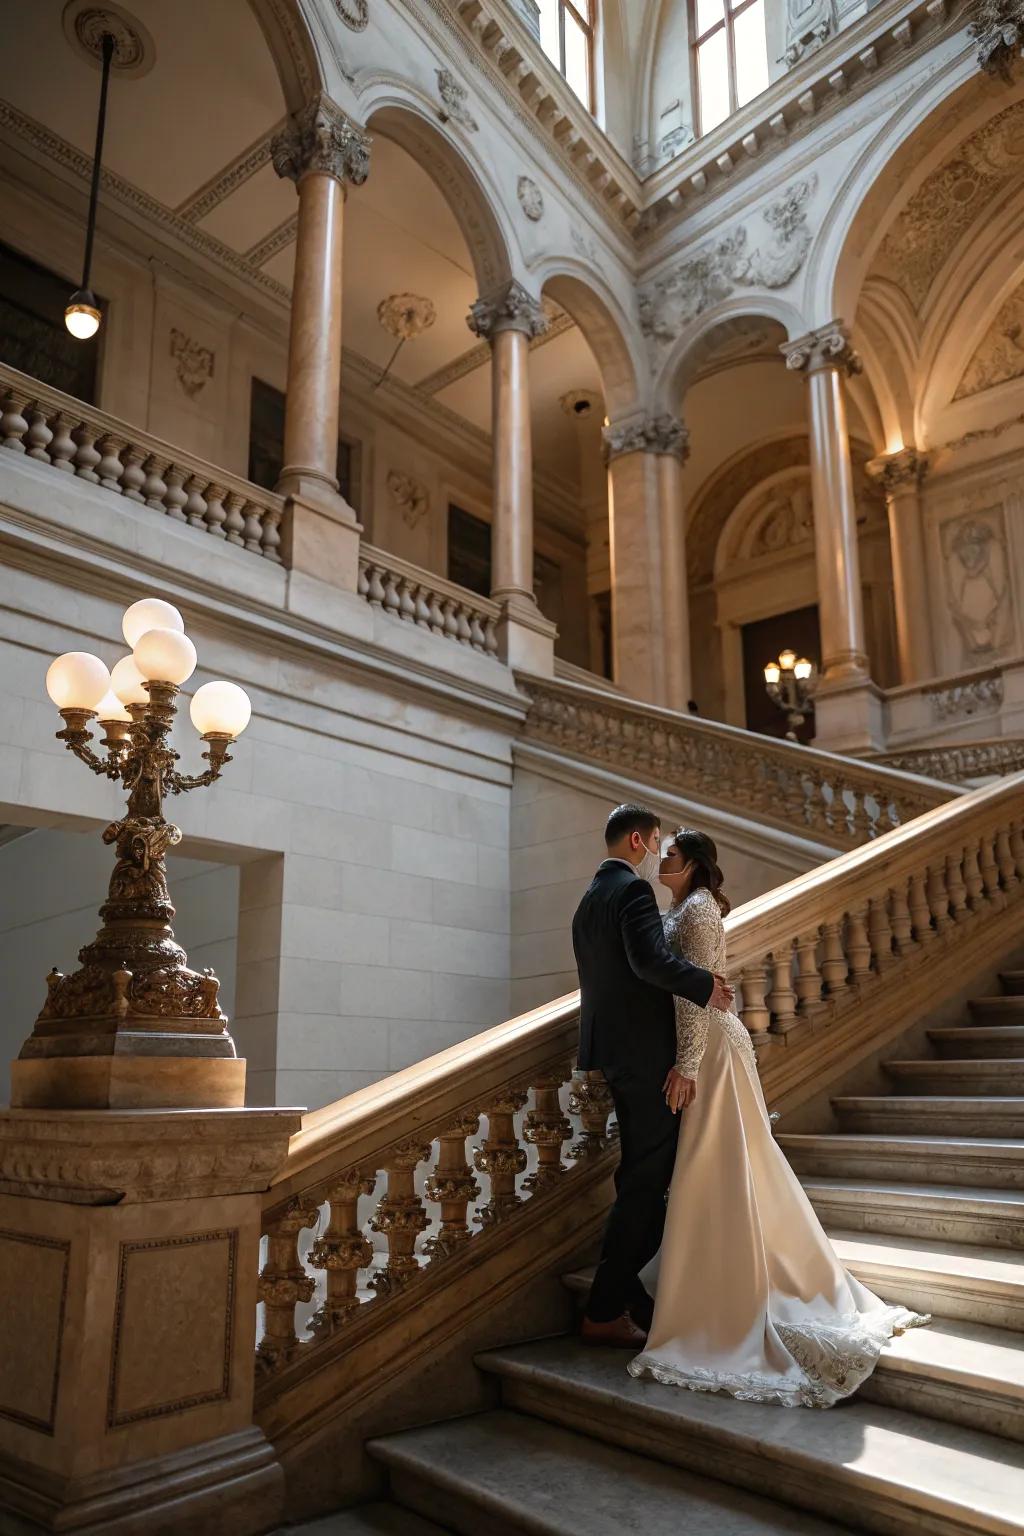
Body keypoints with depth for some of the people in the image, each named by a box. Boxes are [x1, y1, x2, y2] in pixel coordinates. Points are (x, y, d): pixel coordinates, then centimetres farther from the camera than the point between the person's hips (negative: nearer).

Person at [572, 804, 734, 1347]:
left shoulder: (589, 899, 17)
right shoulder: (633, 890, -13)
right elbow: (652, 958, -28)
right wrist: (705, 986, -16)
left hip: (613, 1049, 10)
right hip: (644, 1051, -10)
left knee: (640, 1176, 18)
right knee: (646, 1178, -2)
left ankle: (626, 1294, 27)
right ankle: (605, 1311, 4)